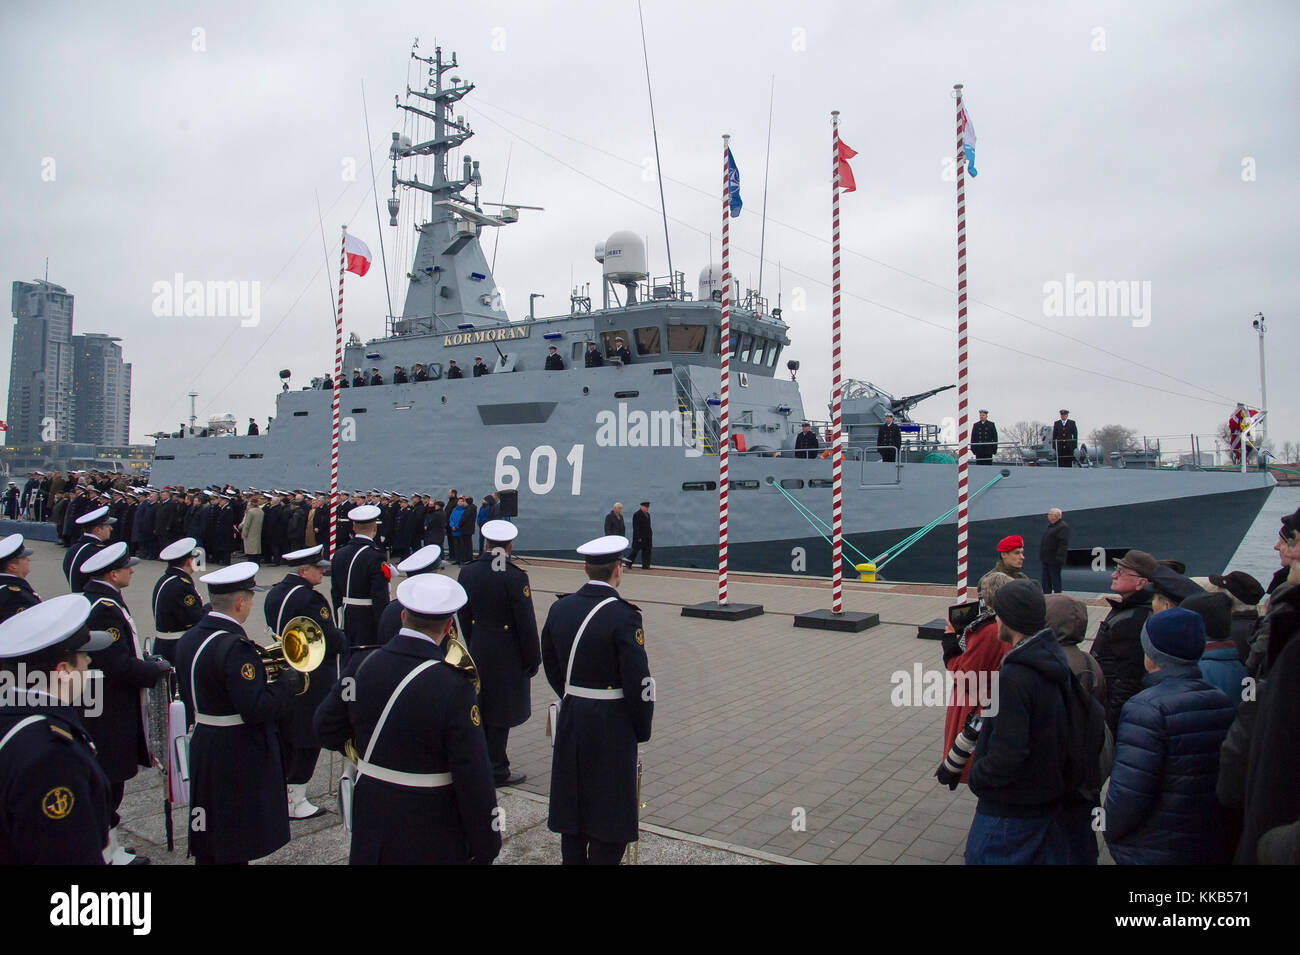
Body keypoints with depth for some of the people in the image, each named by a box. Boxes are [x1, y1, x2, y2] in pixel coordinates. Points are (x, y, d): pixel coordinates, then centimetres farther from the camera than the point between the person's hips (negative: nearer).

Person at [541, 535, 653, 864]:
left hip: (570, 719, 6)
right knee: (612, 812, 6)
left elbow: (551, 666, 11)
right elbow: (638, 680, -16)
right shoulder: (623, 615, -19)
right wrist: (642, 729, -3)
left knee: (573, 805, 17)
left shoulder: (559, 608, 1)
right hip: (611, 725, -6)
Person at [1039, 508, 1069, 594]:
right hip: (1046, 560, 9)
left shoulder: (1063, 527, -12)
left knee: (1055, 580, -4)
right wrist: (1041, 556, 20)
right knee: (1045, 581, 13)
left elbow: (1063, 544, -21)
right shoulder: (1050, 526, 17)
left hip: (1054, 561, -9)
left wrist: (1059, 558, -28)